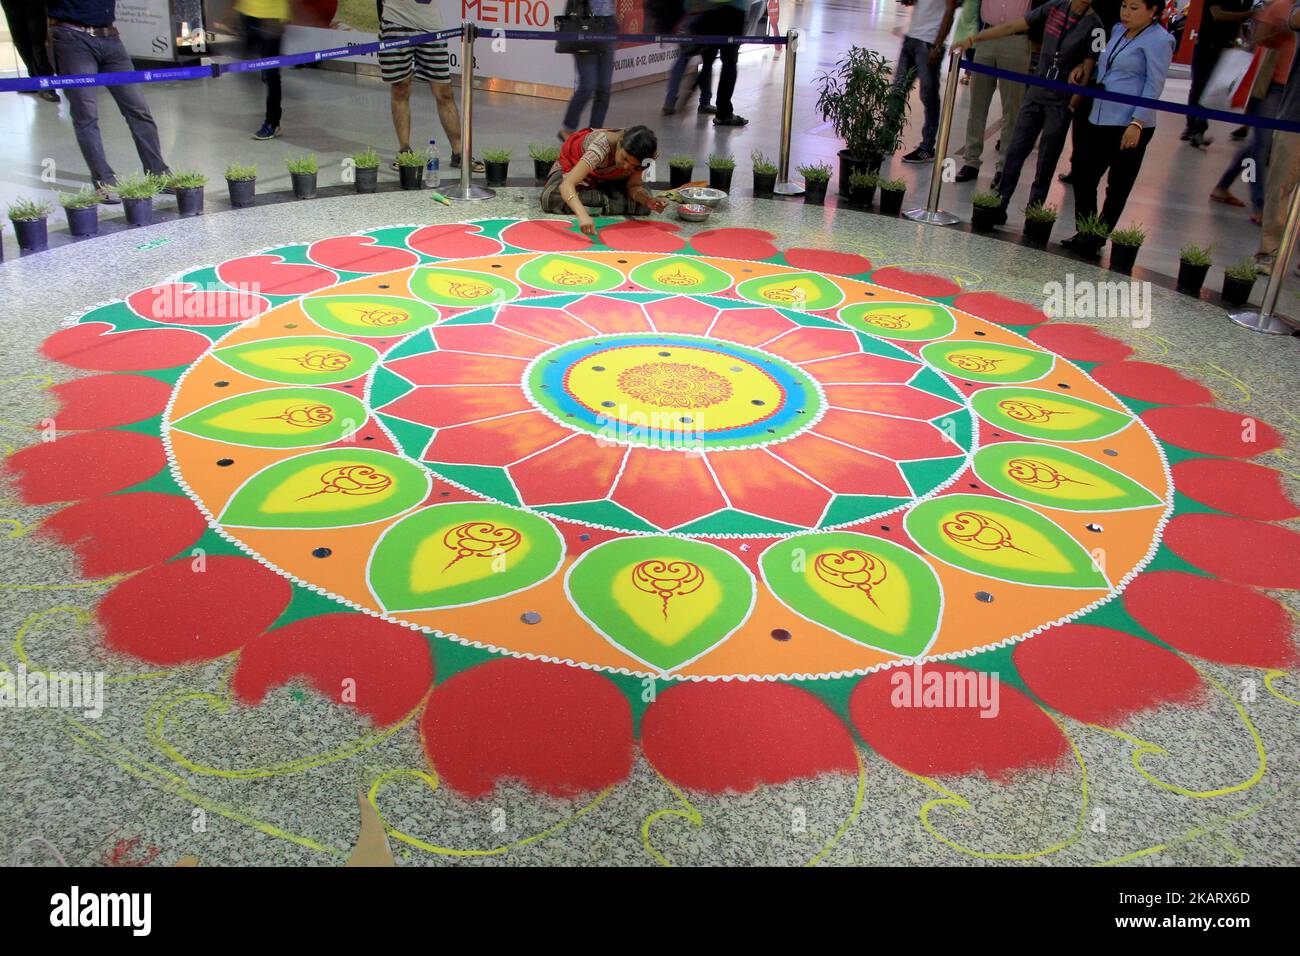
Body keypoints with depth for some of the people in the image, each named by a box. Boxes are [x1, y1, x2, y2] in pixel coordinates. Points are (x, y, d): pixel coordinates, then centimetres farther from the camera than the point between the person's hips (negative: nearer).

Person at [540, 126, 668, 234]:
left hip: (609, 175, 3)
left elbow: (634, 186, -17)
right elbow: (566, 185, -53)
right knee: (552, 198, -34)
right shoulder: (602, 145, -44)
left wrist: (647, 200, -39)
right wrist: (583, 216, -70)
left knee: (642, 202, -22)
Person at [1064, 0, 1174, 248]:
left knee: (1118, 188, 3)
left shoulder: (1158, 40, -9)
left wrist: (1137, 124, -18)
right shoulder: (1118, 30, 13)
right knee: (1083, 176, 7)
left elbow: (1154, 86, -12)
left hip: (1129, 125, -8)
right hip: (1098, 119, 8)